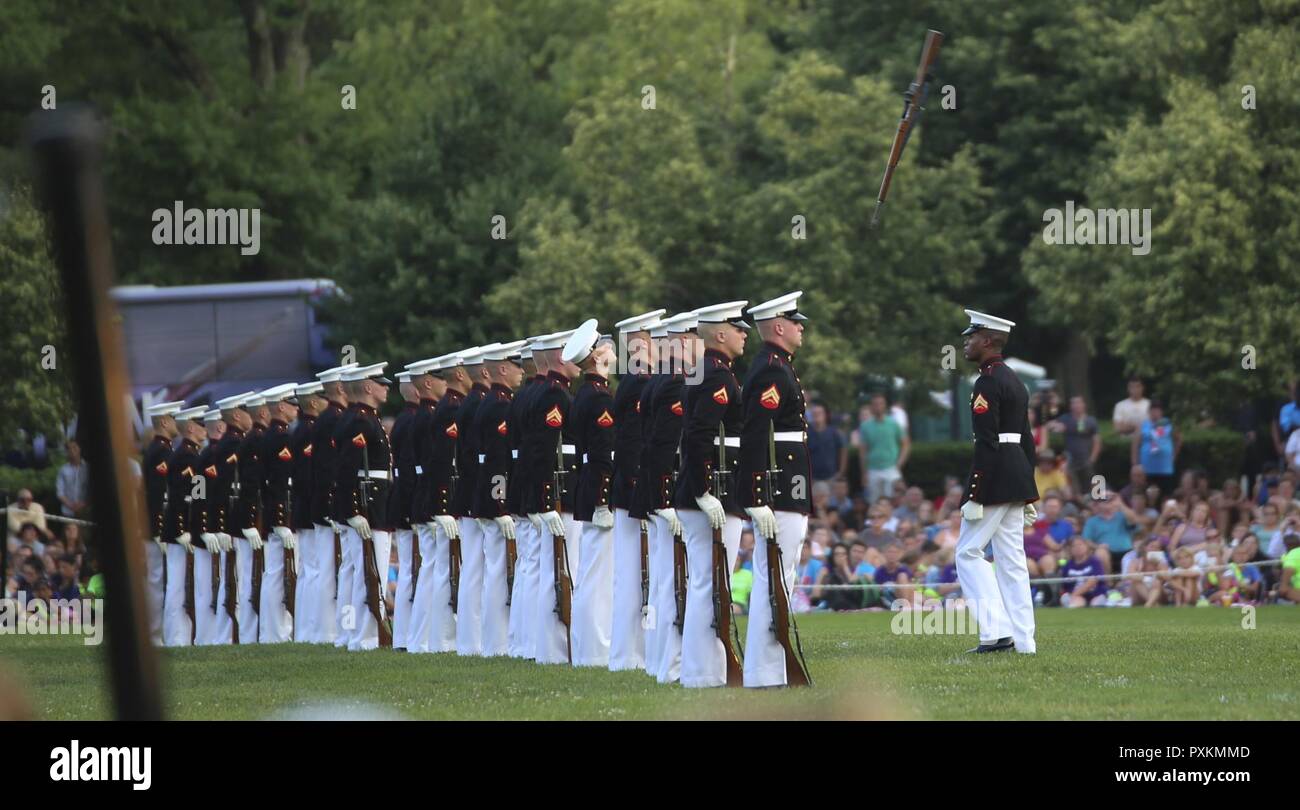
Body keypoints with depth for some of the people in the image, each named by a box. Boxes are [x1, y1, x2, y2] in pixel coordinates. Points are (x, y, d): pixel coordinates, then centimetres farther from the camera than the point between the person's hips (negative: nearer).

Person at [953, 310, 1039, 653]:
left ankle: (996, 631, -10)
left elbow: (986, 443, -19)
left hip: (993, 479, -9)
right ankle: (1023, 640, 8)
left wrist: (973, 496, -20)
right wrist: (1027, 493, 22)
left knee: (969, 552, -2)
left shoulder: (987, 383, -14)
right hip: (1018, 477, 9)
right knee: (1011, 558, 9)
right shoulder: (1014, 380, 16)